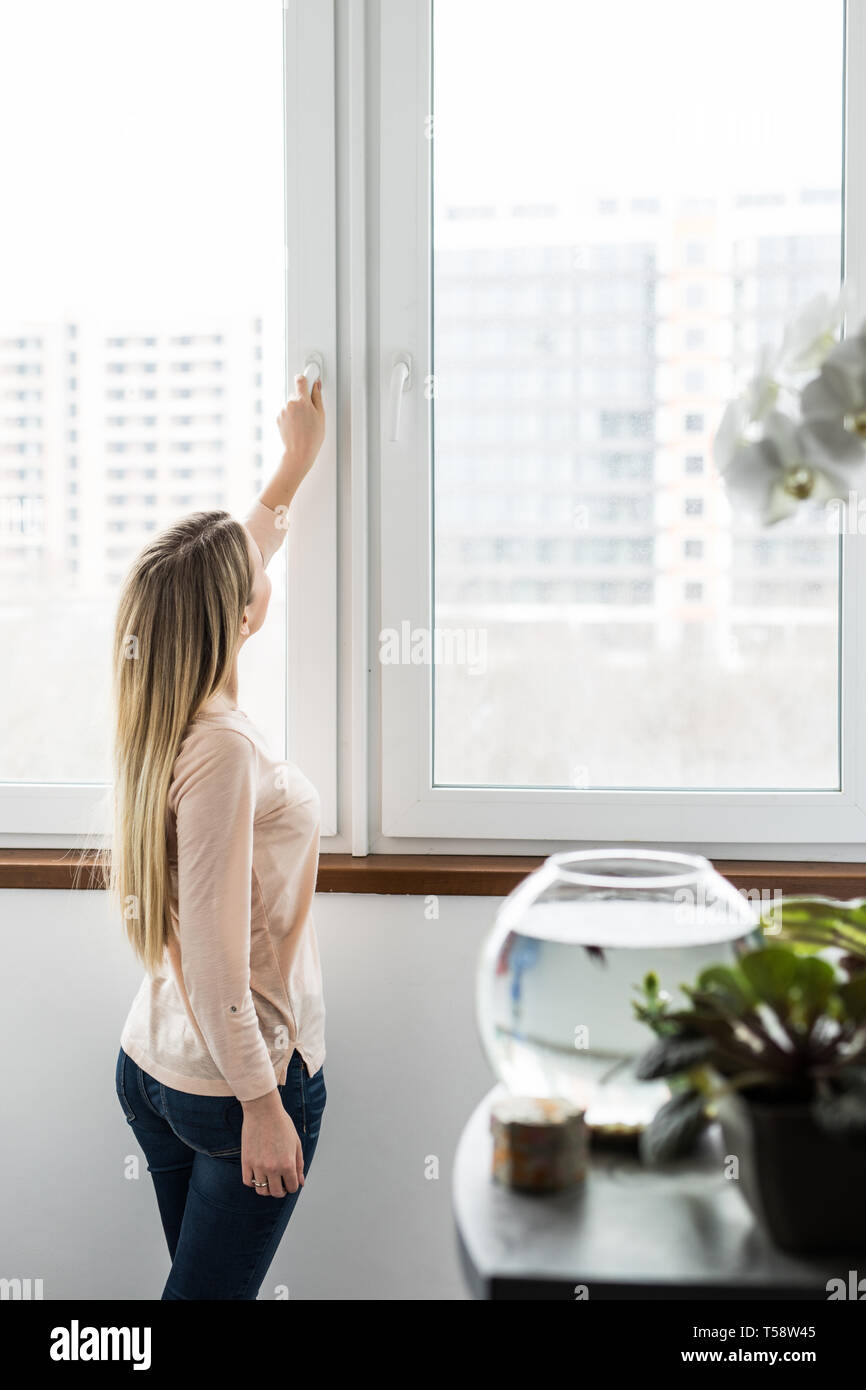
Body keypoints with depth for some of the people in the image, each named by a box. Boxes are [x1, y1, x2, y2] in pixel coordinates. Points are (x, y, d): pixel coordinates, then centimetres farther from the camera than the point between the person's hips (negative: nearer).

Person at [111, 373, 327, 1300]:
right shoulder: (222, 748, -26)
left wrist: (299, 459, 26)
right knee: (211, 1288, 9)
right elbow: (215, 954, -25)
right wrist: (262, 1104, -17)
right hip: (232, 1082, -8)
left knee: (205, 1276, 21)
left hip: (152, 1067, 8)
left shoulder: (158, 717, 0)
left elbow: (240, 555, 16)